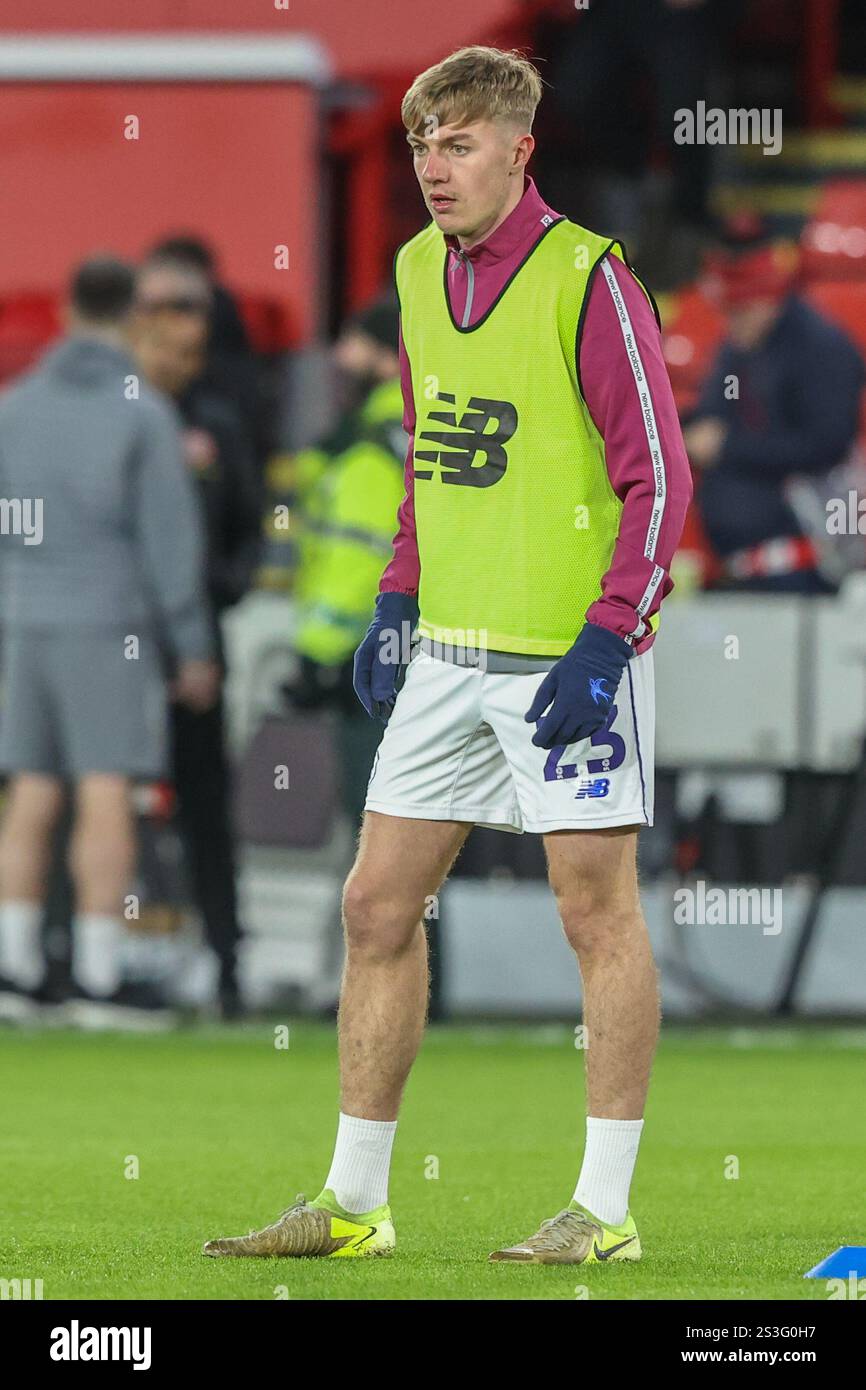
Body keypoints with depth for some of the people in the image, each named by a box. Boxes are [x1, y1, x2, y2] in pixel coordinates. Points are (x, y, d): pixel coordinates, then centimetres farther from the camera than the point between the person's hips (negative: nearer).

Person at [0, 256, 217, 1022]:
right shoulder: (142, 412, -8)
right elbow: (170, 534, -9)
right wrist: (192, 647, -5)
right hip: (111, 626, -5)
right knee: (107, 798, -4)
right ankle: (98, 969, -7)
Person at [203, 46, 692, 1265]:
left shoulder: (588, 278, -12)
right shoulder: (421, 271, 10)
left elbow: (658, 479, -12)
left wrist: (602, 641, -18)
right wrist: (398, 603, 14)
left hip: (569, 655, -7)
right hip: (450, 650, 7)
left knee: (598, 911, -2)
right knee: (378, 903, 7)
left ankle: (605, 1210, 4)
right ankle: (353, 1203, 14)